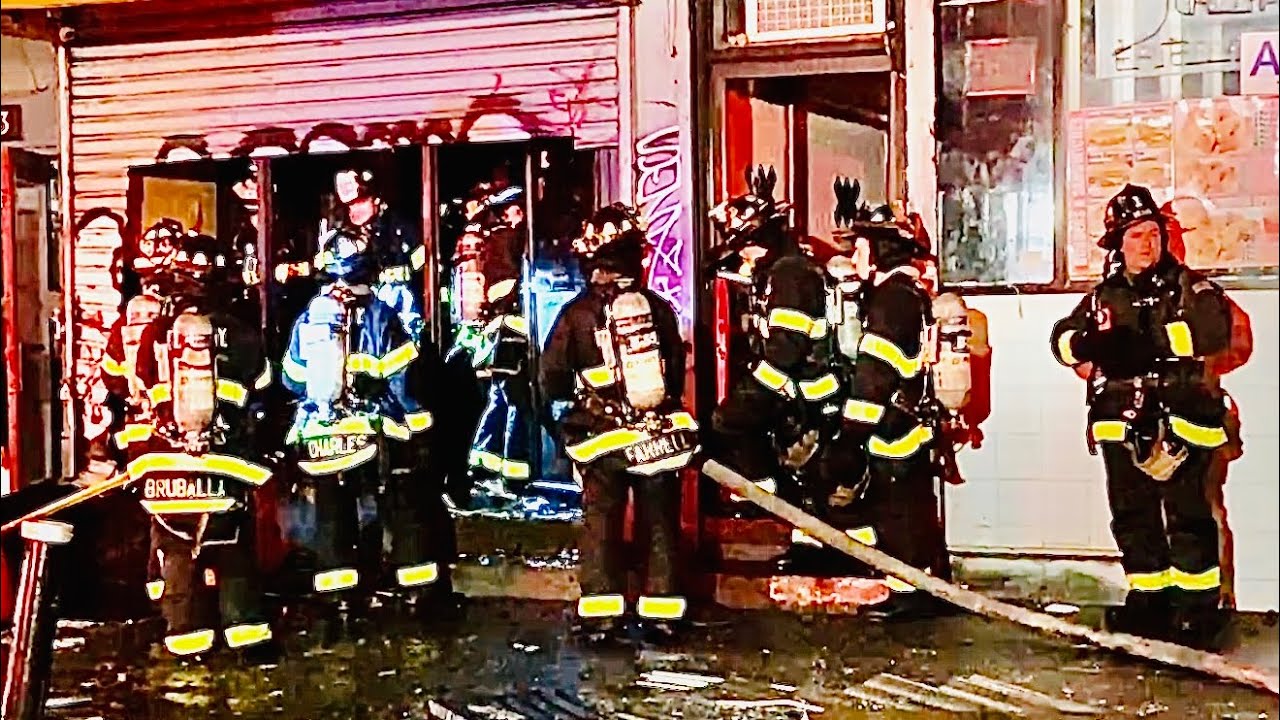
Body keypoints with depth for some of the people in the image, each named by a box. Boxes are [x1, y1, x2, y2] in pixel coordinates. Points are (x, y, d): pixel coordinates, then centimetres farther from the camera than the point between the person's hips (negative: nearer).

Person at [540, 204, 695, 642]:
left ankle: (601, 613, 8)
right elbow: (677, 371, 6)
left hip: (603, 437, -2)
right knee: (660, 523, 12)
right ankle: (663, 610, 16)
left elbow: (551, 380, -3)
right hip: (659, 432, 2)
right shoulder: (658, 308, -2)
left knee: (601, 523, 8)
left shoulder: (578, 314, -9)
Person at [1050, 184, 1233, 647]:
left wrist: (1152, 342, -27)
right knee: (1132, 517, 11)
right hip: (1122, 423, 4)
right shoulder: (1105, 297, 13)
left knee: (1187, 516, -4)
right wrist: (1087, 343, -15)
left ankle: (1197, 606, 7)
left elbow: (1215, 327, -18)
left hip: (1178, 419, -4)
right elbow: (1062, 337, 8)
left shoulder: (1188, 287, 0)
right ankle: (1150, 597, 24)